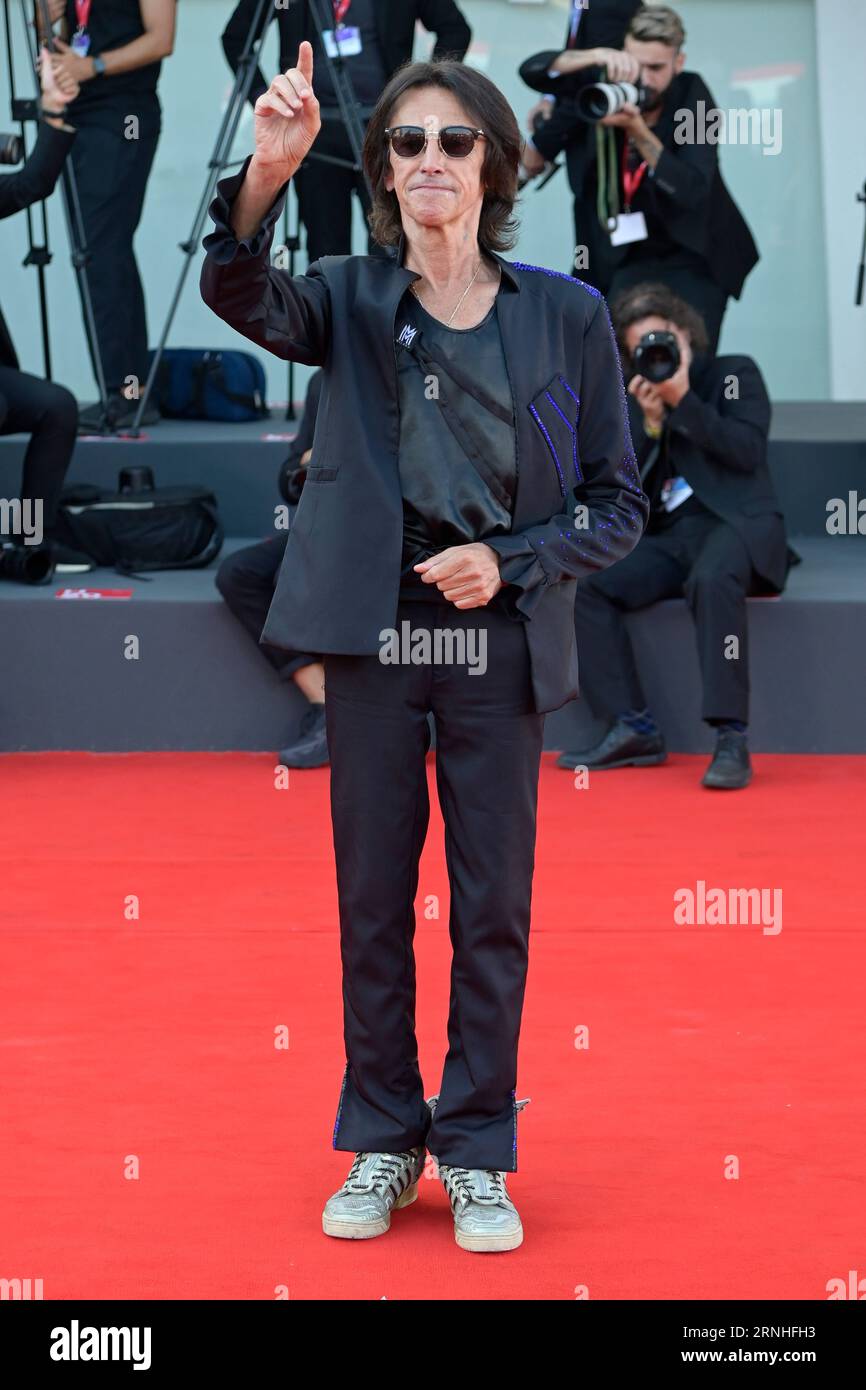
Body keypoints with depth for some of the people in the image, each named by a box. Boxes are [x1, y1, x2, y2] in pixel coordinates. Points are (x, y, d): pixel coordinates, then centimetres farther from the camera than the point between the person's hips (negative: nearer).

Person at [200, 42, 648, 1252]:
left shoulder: (566, 316, 0)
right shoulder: (352, 302, 1)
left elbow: (619, 503, 4)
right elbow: (239, 293, -21)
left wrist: (511, 561, -13)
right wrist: (268, 173, -39)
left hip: (498, 642, 0)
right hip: (374, 630, 1)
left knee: (494, 904, 3)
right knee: (373, 895, 8)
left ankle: (477, 1152, 15)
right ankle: (381, 1143, 19)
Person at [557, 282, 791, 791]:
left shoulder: (733, 373, 9)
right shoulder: (637, 398, 19)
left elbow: (748, 449, -7)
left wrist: (682, 399, -10)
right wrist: (651, 420, -3)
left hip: (739, 523, -5)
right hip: (671, 534, 5)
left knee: (712, 579, -40)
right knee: (584, 586, -20)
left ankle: (732, 739, -43)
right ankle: (634, 729, -22)